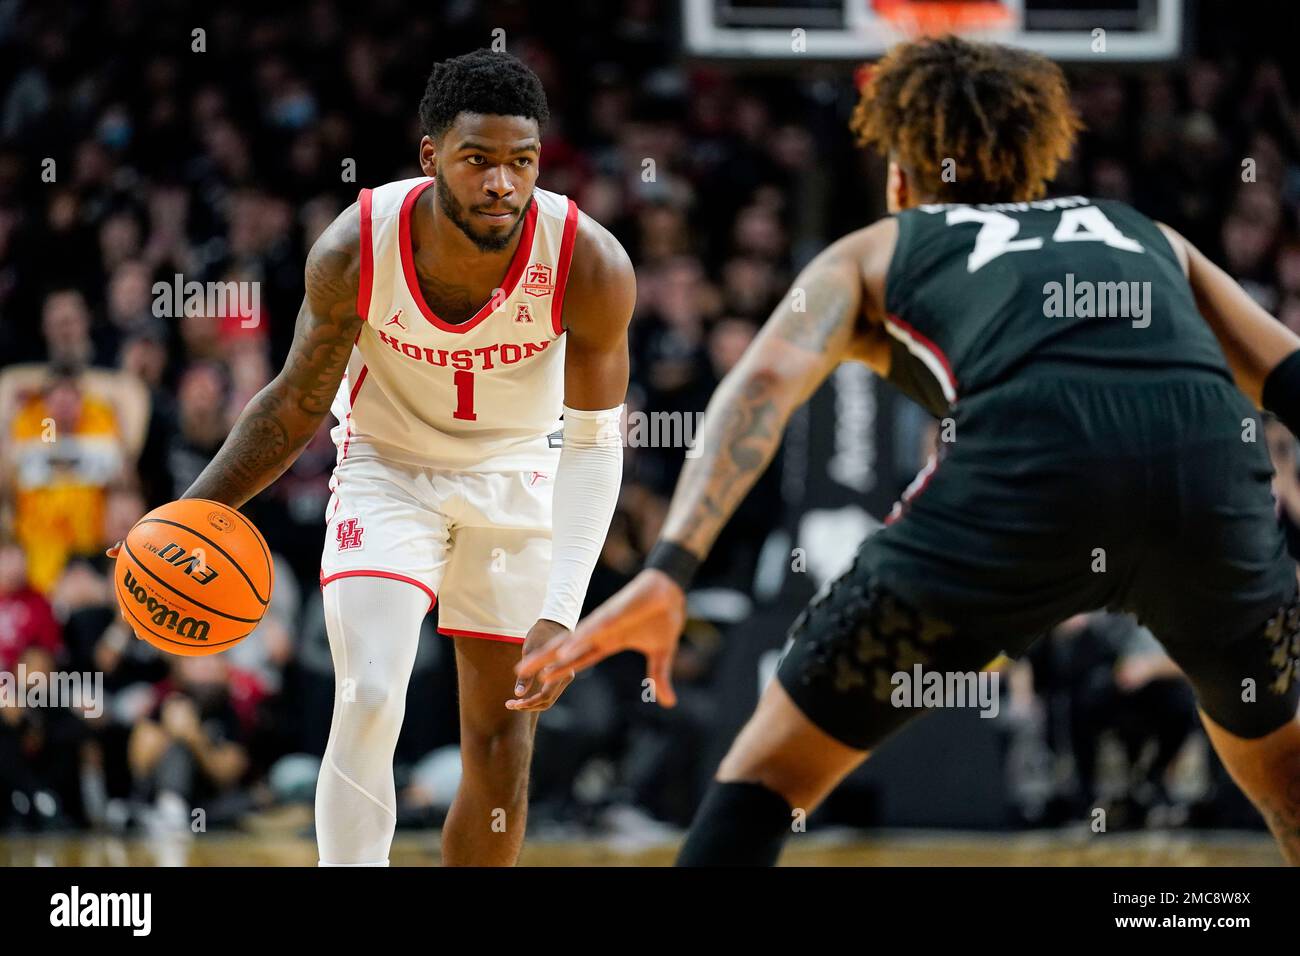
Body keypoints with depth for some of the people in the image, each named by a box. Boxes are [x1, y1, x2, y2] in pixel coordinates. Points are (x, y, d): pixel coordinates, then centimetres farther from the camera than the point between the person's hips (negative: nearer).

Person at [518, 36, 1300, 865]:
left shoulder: (872, 253, 30)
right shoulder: (1145, 235, 38)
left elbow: (766, 381, 10)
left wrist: (670, 569, -2)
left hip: (1026, 461, -2)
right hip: (1209, 453, 3)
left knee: (774, 766, 13)